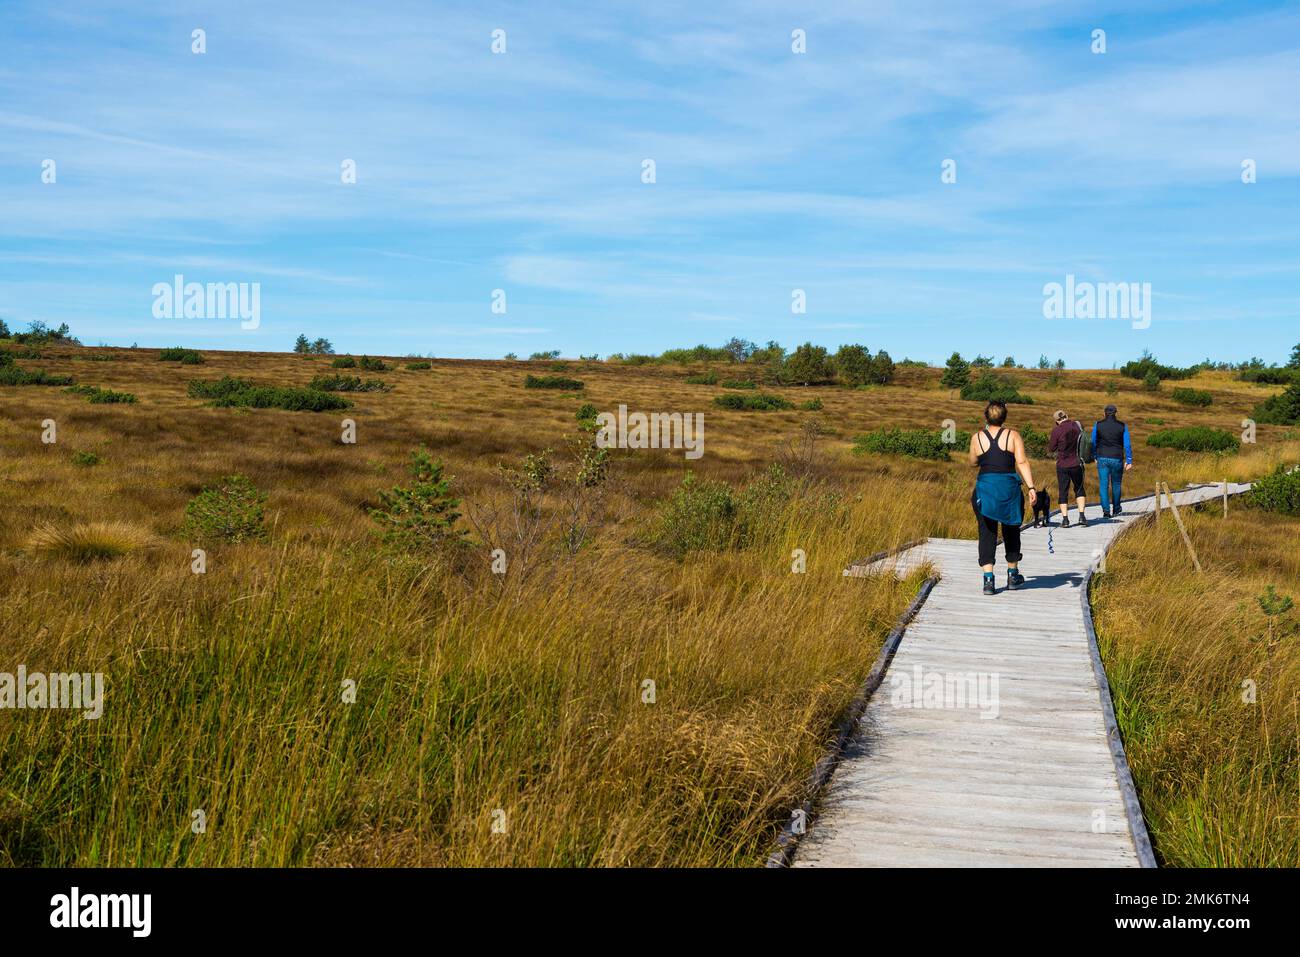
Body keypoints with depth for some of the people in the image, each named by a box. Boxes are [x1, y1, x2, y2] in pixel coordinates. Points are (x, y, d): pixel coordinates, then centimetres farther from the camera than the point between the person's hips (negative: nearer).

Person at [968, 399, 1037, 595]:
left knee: (987, 533, 3)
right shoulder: (1013, 435, -2)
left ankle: (988, 579, -9)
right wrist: (1031, 487, -10)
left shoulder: (977, 437, 1)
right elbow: (1022, 463, -9)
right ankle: (1013, 575, 30)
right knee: (1011, 532, 17)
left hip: (984, 489, 0)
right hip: (1009, 488, 0)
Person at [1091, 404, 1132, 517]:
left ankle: (1106, 510, -11)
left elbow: (1093, 442, 5)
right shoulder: (1122, 426, -1)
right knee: (1116, 484, 16)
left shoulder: (1098, 425, -1)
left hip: (1102, 458, 0)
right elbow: (1127, 445, -2)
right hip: (1117, 459, 0)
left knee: (1104, 485, 1)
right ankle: (1116, 509, 30)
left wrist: (1095, 456, 17)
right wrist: (1129, 460, 1)